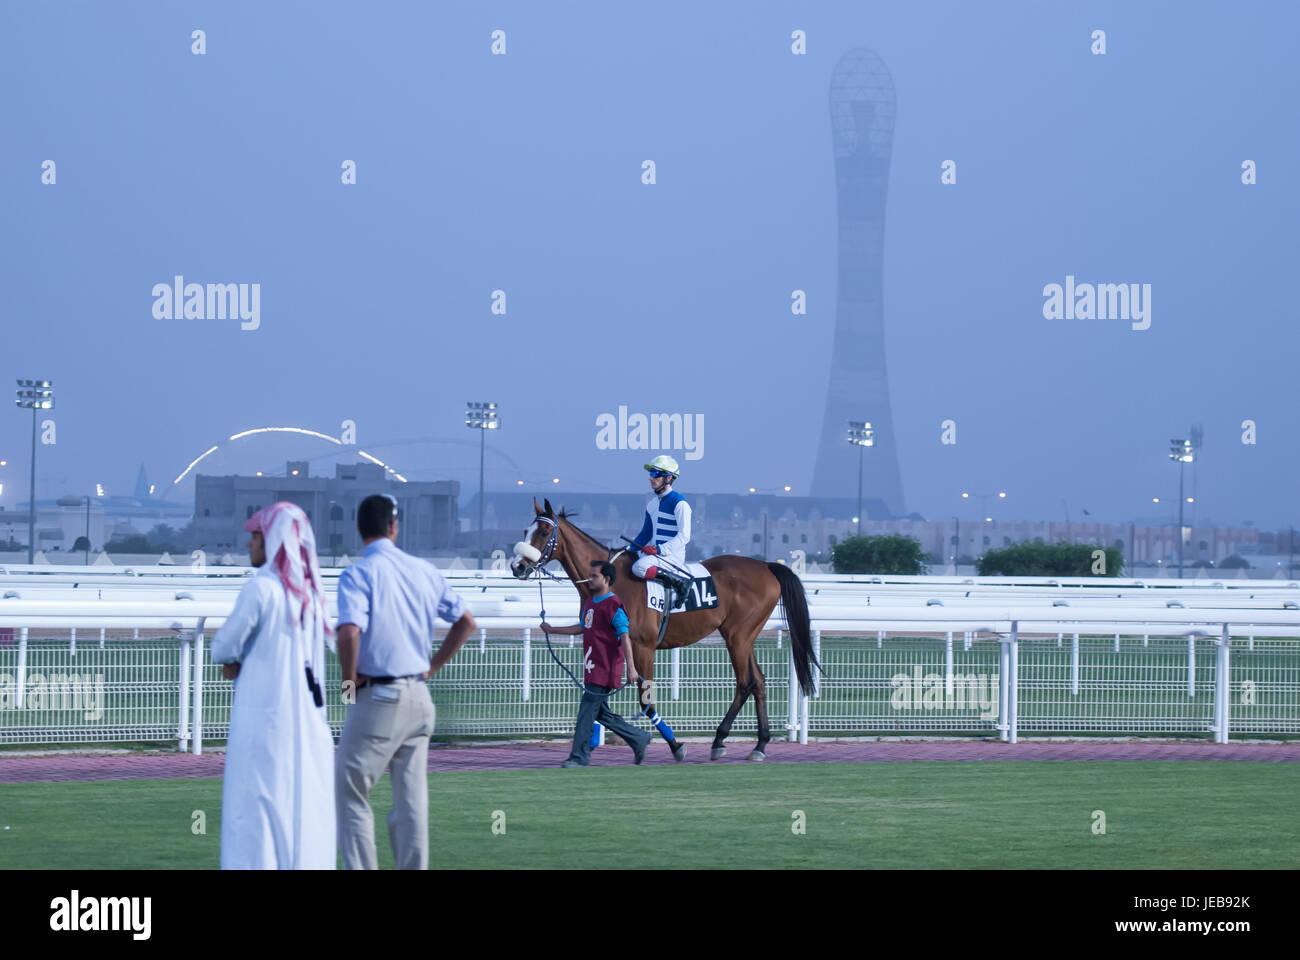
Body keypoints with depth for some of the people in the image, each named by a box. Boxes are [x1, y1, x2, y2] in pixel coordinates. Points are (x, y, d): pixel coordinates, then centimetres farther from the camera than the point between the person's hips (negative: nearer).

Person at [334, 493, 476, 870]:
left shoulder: (358, 573, -12)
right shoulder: (424, 570, 7)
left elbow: (350, 631, -26)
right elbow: (465, 621, 14)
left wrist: (349, 679, -11)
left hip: (378, 698, -6)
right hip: (419, 697, 6)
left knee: (350, 793, 4)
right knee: (412, 799, 11)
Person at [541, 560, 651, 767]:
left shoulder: (613, 606, -12)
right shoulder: (590, 602, 16)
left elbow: (624, 637, -18)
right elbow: (582, 628, 31)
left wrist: (631, 668, -26)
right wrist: (552, 630, 33)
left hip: (605, 669, -9)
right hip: (592, 668, 9)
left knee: (587, 710, -10)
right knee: (601, 713, 13)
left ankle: (580, 757, -6)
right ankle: (639, 739, 24)